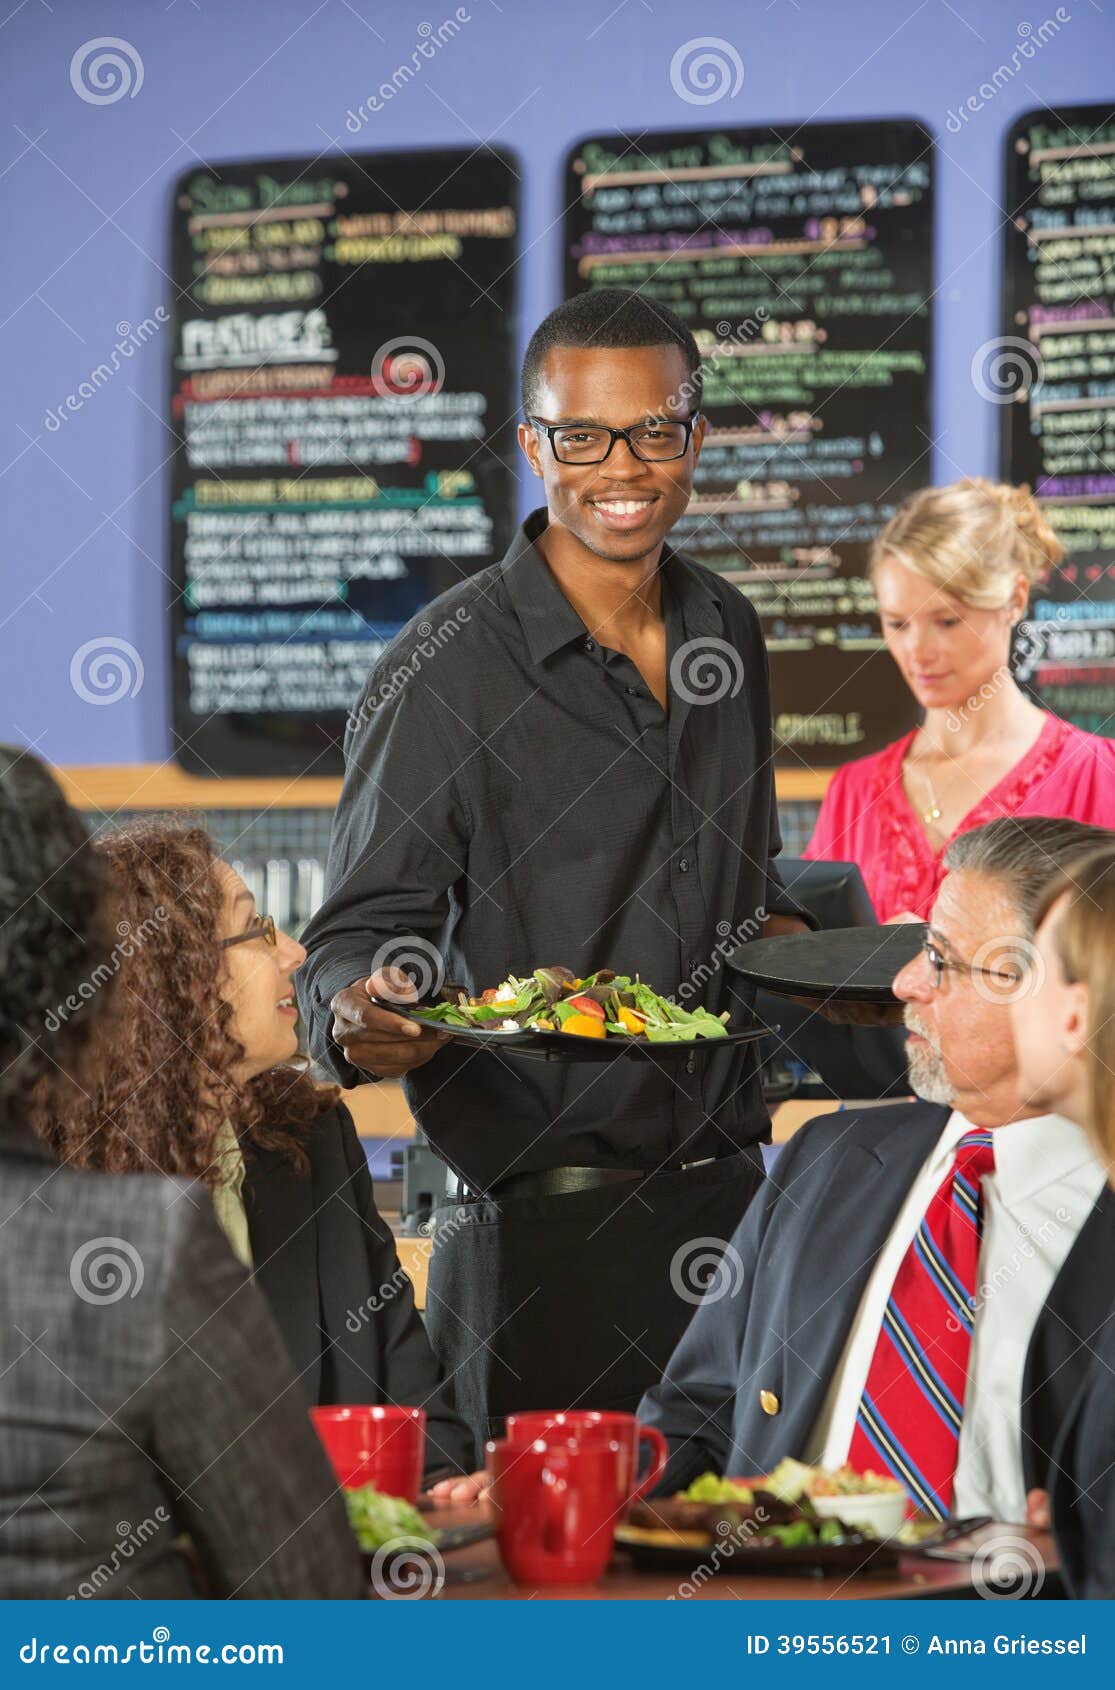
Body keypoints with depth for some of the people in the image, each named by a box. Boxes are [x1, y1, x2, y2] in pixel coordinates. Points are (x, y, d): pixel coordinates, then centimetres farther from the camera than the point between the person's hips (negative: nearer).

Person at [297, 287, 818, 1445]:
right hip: (538, 1228, -5)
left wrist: (788, 941, 5)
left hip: (727, 1193, 6)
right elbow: (360, 932, -9)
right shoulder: (444, 669, -8)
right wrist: (363, 1020, -30)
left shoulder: (727, 634, 11)